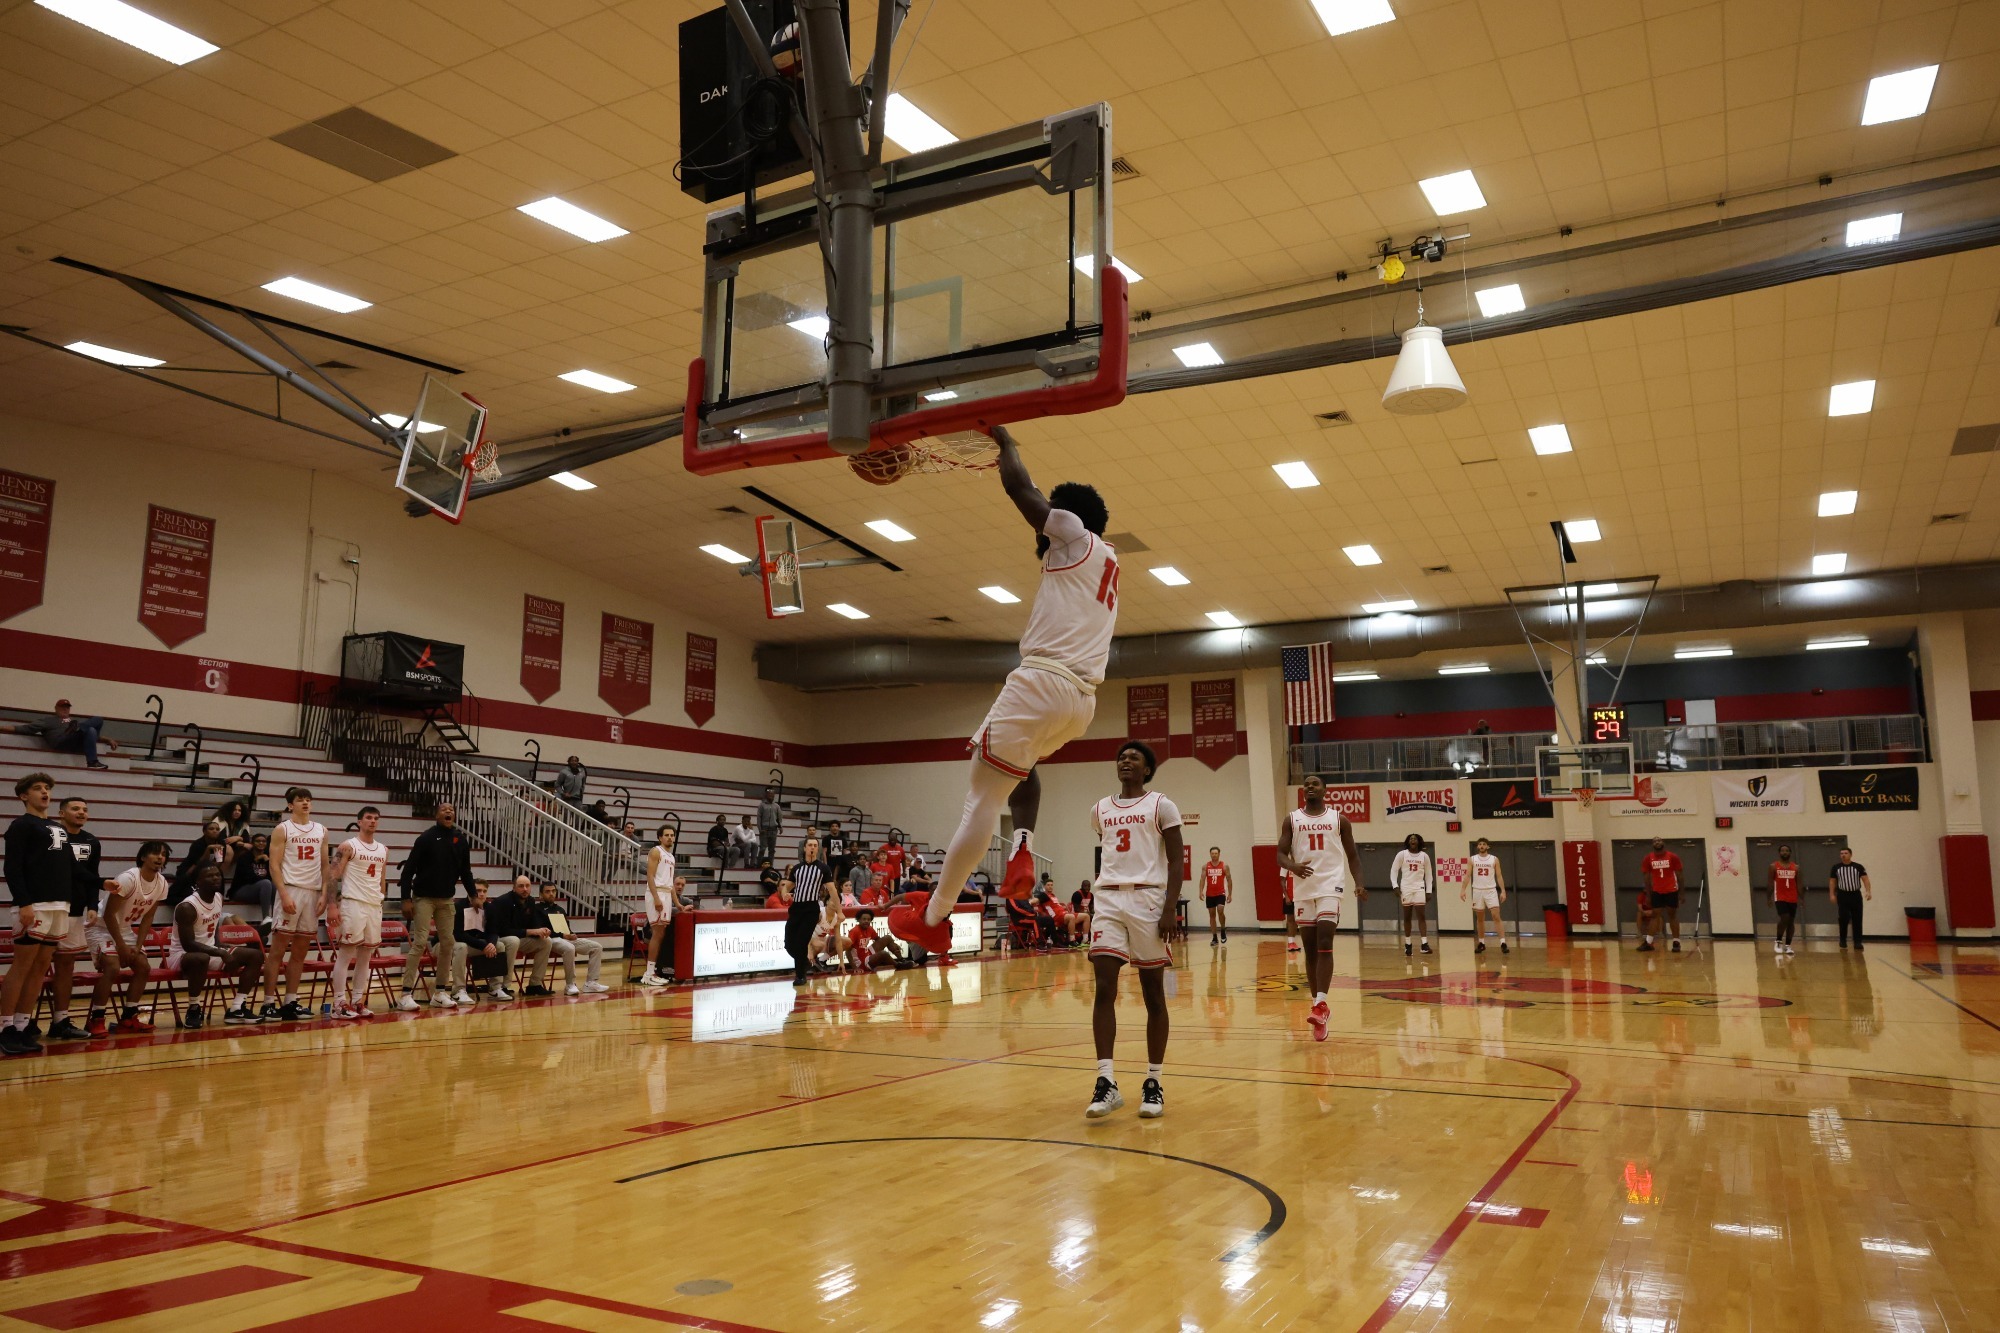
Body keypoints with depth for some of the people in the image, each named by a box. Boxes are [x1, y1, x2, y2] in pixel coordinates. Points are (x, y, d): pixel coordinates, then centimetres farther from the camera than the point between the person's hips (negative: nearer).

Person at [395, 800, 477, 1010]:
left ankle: (441, 992, 14)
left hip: (447, 899, 5)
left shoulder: (461, 840, 4)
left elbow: (465, 871, 12)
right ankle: (406, 994, -7)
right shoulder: (426, 838, -9)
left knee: (448, 943, 5)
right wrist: (406, 899, -14)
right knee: (420, 942, -10)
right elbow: (409, 869, -10)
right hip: (423, 898, -5)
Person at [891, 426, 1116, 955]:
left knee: (983, 795, -5)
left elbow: (1020, 488, 1)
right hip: (1082, 698, 9)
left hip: (1043, 681, -8)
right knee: (1020, 762, 36)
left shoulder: (1076, 532, 4)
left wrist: (1005, 441, 17)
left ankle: (933, 918, -3)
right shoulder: (1105, 562, 26)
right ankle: (1024, 847, 11)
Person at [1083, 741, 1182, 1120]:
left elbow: (1175, 862, -3)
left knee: (1153, 994, 3)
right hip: (1109, 901, 4)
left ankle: (1153, 1082, 12)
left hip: (1148, 900, -3)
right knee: (1104, 989, -9)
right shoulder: (1100, 810, 15)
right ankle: (1106, 1082, -10)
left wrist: (1171, 908, -14)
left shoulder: (1162, 806, 1)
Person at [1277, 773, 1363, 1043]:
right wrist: (1293, 866, -20)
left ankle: (1320, 1003, -21)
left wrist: (1358, 883, -6)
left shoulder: (1339, 819, 6)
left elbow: (1352, 855, 10)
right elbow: (1280, 854, 3)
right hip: (1303, 890, 3)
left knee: (1324, 944, -16)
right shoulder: (1291, 819, 8)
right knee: (1309, 949, 6)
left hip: (1330, 887, -2)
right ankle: (1319, 1005, 15)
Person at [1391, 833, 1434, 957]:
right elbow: (1393, 870, 0)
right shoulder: (1402, 854, -1)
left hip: (1419, 888, 0)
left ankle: (1425, 944, -14)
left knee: (1421, 915, -9)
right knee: (1407, 917, 6)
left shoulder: (1424, 856, 3)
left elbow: (1429, 874, 8)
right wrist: (1395, 886, -10)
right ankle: (1407, 944, 14)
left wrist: (1429, 891, 4)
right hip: (1405, 888, 0)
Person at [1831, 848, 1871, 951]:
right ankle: (1843, 940, 14)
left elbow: (1865, 879, -4)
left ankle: (1857, 942, 3)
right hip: (1842, 895, 0)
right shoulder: (1836, 868, 4)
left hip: (1856, 895, 0)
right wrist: (1832, 894, 0)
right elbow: (1832, 881, 9)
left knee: (1857, 919, -1)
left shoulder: (1858, 867, 1)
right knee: (1843, 919, 0)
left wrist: (1868, 891, -18)